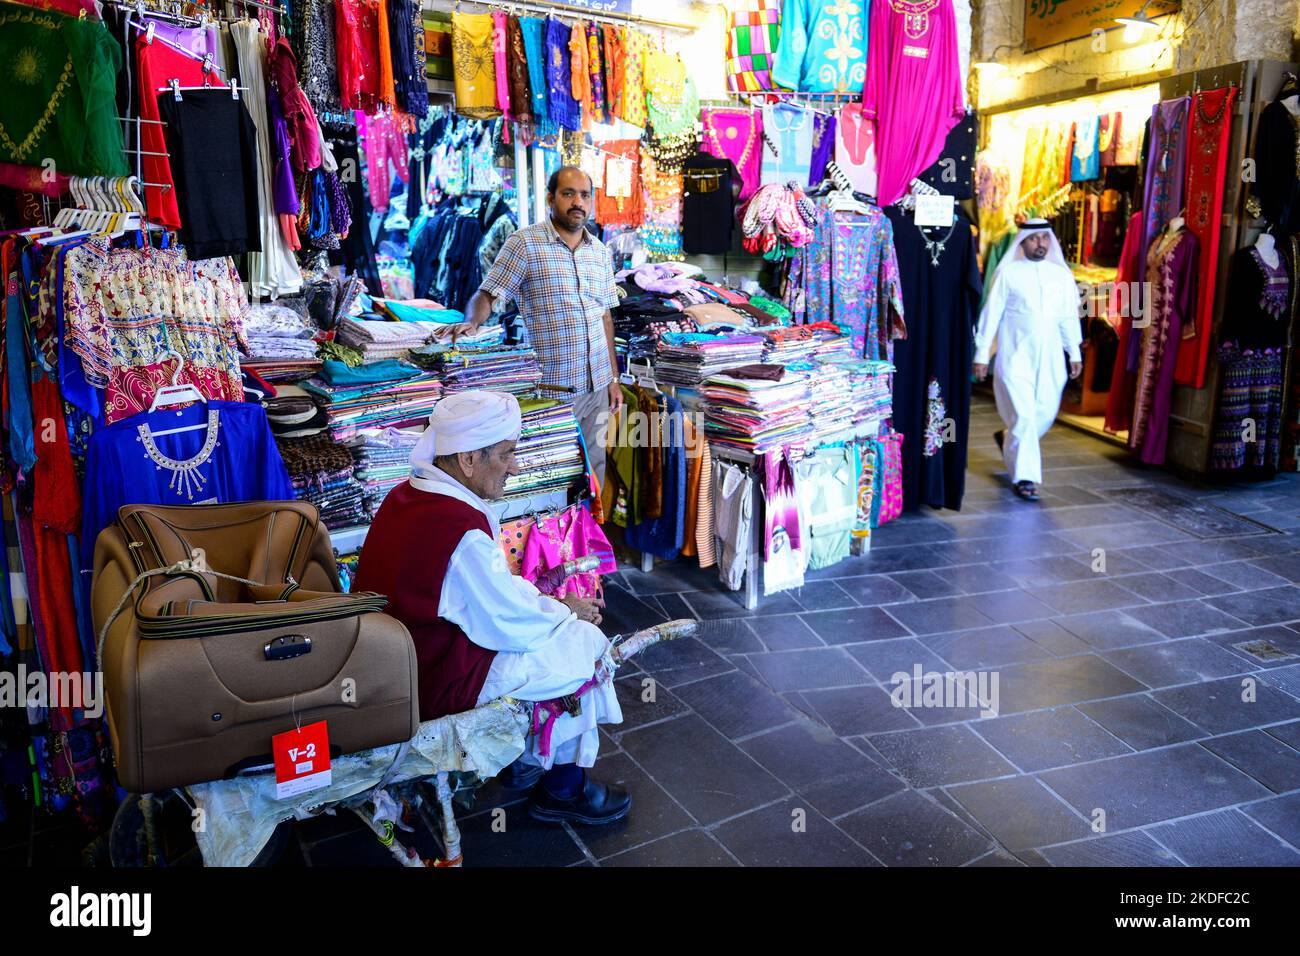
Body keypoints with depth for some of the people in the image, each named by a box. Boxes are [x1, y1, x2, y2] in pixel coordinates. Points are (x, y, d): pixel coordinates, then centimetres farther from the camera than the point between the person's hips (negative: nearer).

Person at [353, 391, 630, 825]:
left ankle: (530, 759, 33)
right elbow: (508, 623, -18)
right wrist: (566, 610, -1)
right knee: (585, 644, 2)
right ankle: (562, 788, 18)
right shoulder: (461, 527, -30)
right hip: (439, 684, -9)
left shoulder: (406, 496, 0)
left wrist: (548, 600, 4)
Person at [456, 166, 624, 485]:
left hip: (598, 385, 5)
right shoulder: (524, 243, -6)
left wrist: (614, 378, 14)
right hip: (550, 387, -5)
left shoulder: (600, 251, 12)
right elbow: (487, 295, -7)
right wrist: (472, 322, -29)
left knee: (594, 468, 13)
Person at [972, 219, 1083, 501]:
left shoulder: (1061, 274, 8)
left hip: (1049, 358, 4)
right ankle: (1025, 476, 3)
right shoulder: (1007, 272, -3)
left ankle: (1008, 439, 38)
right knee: (1024, 415, -8)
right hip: (1015, 356, -4)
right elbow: (991, 314, -1)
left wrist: (1075, 352, 13)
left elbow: (1069, 315, 13)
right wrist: (982, 354, -2)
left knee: (1045, 413, 8)